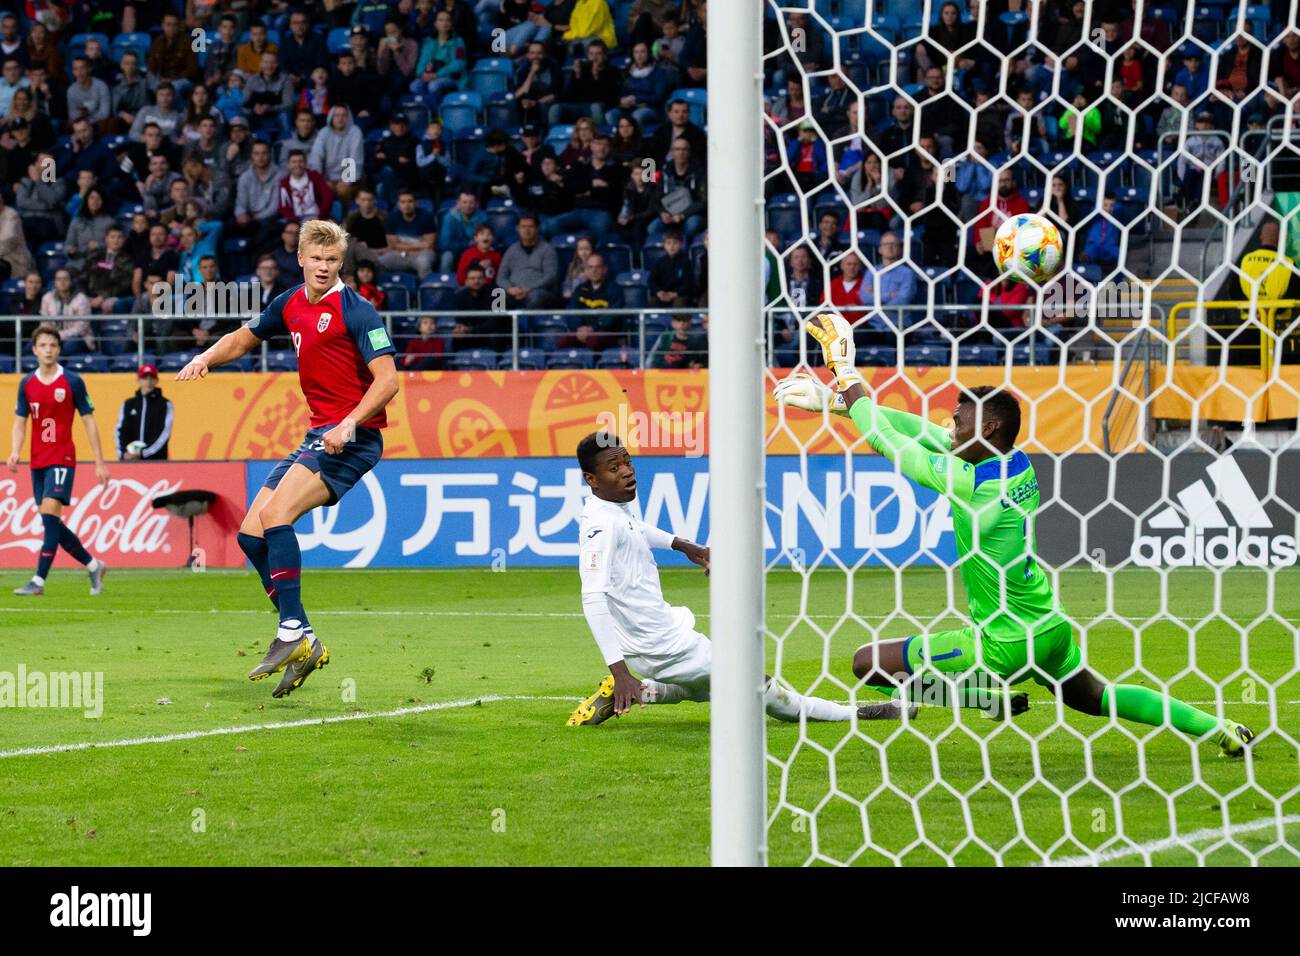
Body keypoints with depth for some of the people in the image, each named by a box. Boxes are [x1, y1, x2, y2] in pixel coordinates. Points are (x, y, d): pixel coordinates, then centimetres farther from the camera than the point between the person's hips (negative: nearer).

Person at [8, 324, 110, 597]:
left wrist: (99, 462, -2)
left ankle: (39, 580, -19)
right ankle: (93, 566, 24)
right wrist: (15, 452, -7)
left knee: (50, 515, -18)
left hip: (62, 459, -6)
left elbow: (89, 422, -1)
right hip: (38, 462, 6)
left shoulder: (72, 382, -4)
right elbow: (20, 422, 12)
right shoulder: (27, 384, 8)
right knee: (51, 523, 7)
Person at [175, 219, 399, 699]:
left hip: (352, 439, -9)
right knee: (251, 534, 2)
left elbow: (387, 379, -16)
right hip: (317, 437, 9)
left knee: (275, 514, -25)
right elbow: (244, 337, 27)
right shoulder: (291, 305, 11)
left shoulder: (356, 311, -11)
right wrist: (206, 358, 7)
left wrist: (349, 424, -29)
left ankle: (293, 634, -25)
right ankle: (304, 644, 4)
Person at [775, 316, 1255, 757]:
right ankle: (1218, 728, 22)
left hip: (1005, 643, -9)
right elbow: (923, 431, 11)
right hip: (1050, 627, 9)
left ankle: (983, 693, -10)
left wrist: (852, 387, 3)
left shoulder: (969, 482, -20)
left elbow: (888, 441, -12)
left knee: (868, 662, -5)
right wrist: (844, 401, 14)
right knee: (1095, 697, 30)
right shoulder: (1018, 463, 2)